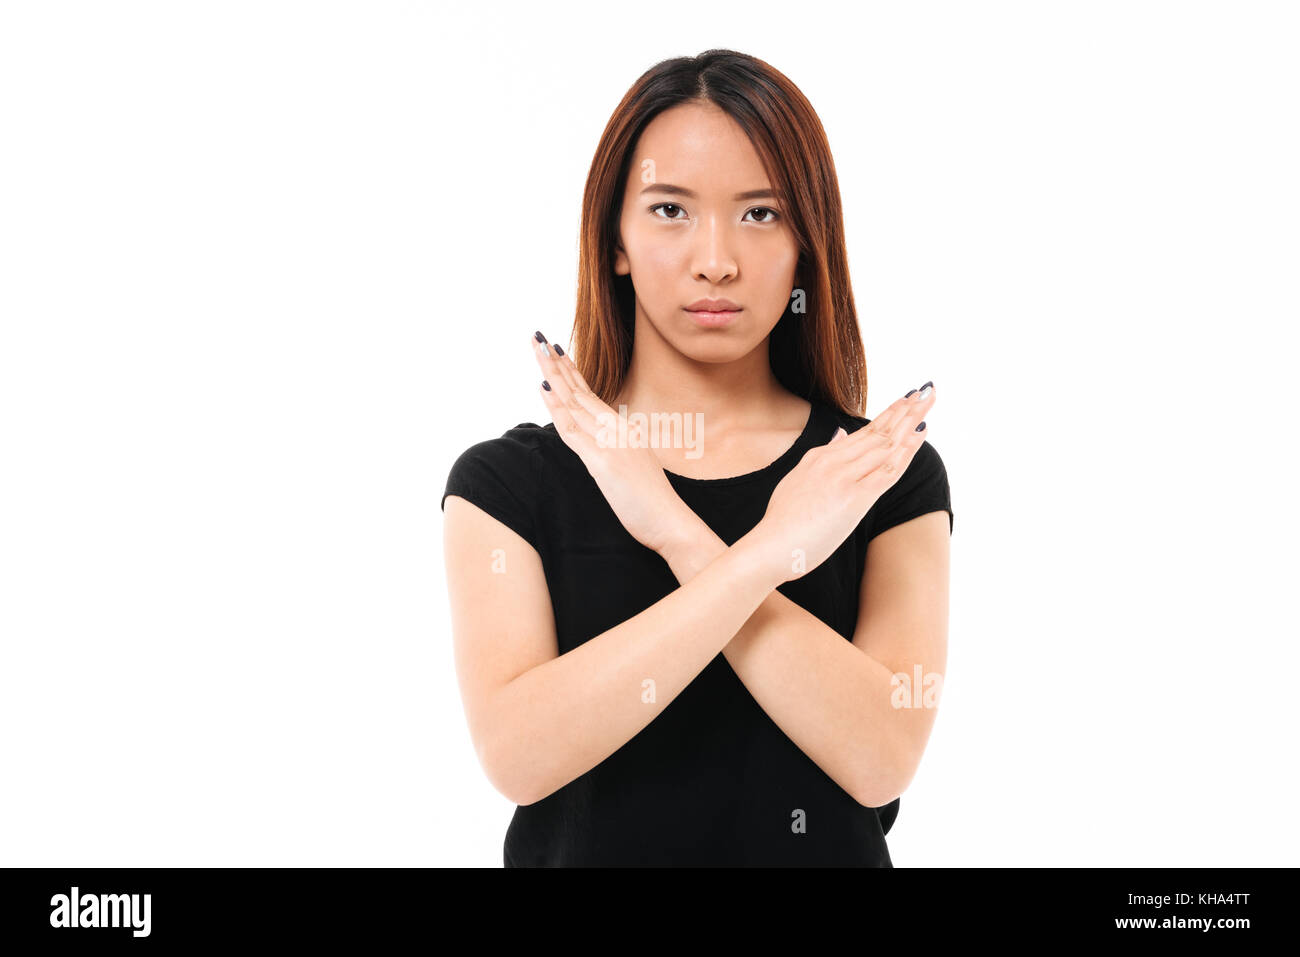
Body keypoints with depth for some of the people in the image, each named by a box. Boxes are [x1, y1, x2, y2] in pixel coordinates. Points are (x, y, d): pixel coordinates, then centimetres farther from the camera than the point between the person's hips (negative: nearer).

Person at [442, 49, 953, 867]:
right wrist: (765, 554, -27)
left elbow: (882, 758, -20)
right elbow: (516, 754, -23)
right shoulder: (505, 482, -9)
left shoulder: (891, 472, -7)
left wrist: (676, 533, -23)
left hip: (824, 847, 1)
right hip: (585, 845, 0)